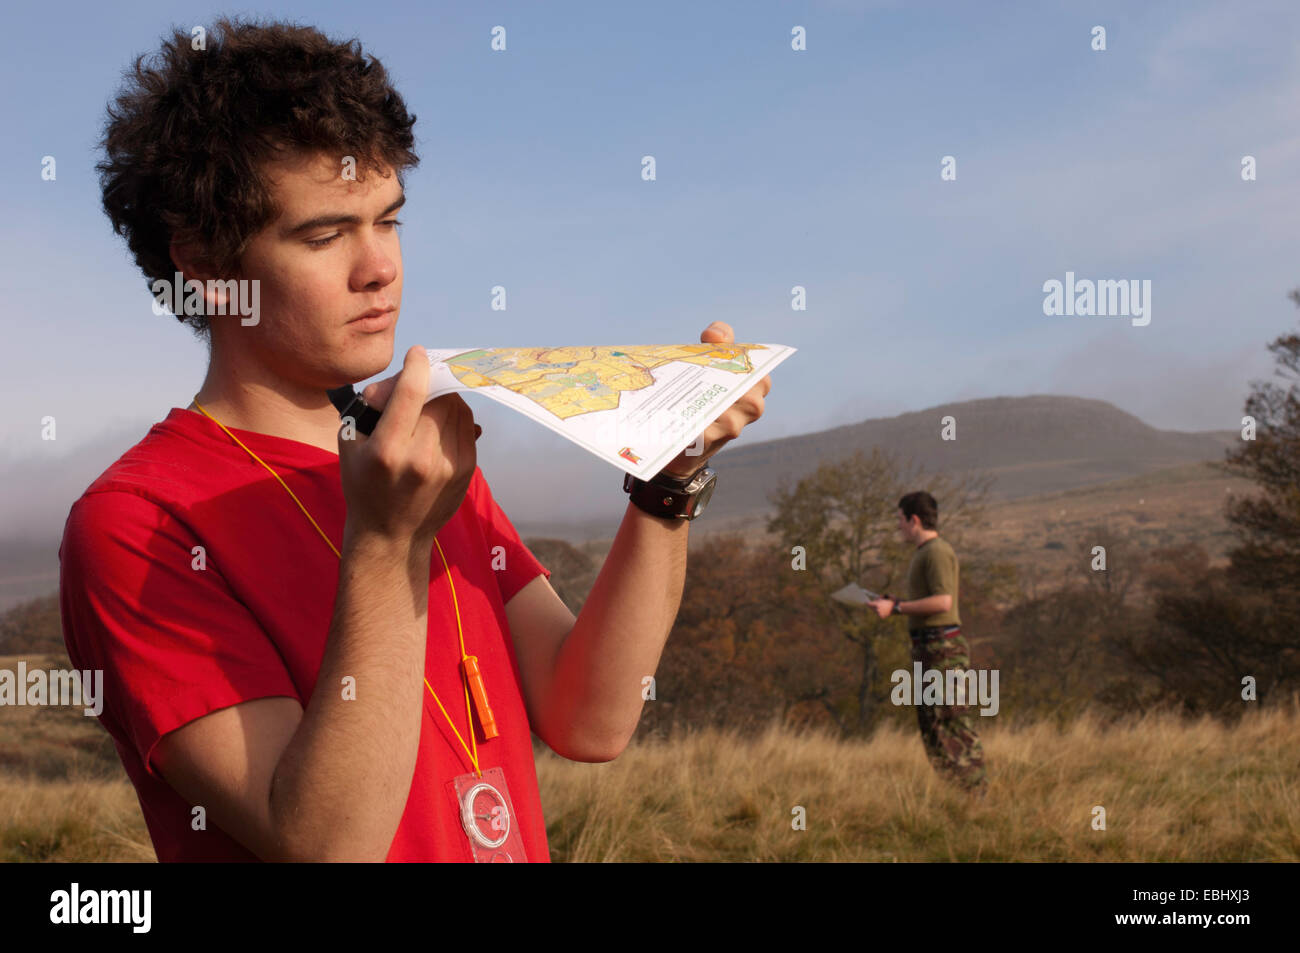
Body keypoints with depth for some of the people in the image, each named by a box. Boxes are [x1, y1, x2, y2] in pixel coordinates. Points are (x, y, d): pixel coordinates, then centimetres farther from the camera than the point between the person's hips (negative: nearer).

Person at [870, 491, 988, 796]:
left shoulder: (937, 552, -12)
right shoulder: (924, 553, 20)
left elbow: (943, 601, -22)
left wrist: (897, 608, -18)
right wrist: (893, 605, 16)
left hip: (943, 645, -10)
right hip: (927, 647, 10)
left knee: (953, 720, -9)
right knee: (929, 722, 11)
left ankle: (976, 792, -6)